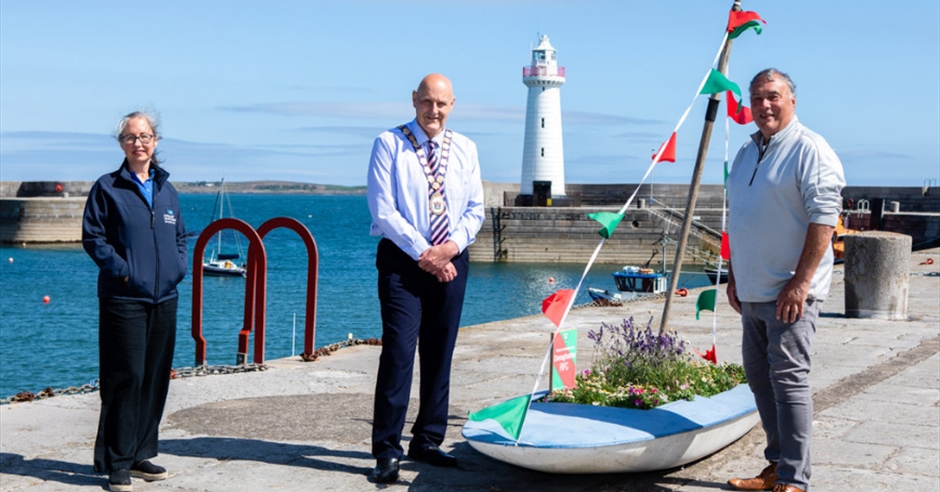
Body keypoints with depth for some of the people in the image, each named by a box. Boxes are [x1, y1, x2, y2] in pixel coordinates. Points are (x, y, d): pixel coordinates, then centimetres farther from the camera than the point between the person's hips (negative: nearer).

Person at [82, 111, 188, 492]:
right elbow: (92, 236, -4)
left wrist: (178, 265, 4)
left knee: (156, 377, 9)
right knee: (126, 378, -6)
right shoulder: (108, 188, -1)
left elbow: (180, 234, 21)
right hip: (124, 299, -5)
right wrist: (120, 268, -14)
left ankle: (140, 455, 20)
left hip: (164, 299, 6)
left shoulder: (166, 189, 13)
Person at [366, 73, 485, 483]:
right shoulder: (390, 144, -3)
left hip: (451, 262, 5)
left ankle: (427, 441, 19)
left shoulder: (465, 149, 10)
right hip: (402, 260, -5)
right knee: (399, 351, -11)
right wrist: (423, 253, -15)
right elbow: (383, 210, -9)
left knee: (440, 354, 8)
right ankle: (387, 450, -7)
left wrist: (453, 245, -9)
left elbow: (475, 208, 10)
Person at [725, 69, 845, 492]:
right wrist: (734, 276, 18)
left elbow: (824, 219, -18)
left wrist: (799, 284, -22)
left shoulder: (810, 150, -10)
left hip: (790, 292, -8)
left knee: (788, 378, -9)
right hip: (753, 292, 9)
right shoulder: (747, 152, 15)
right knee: (759, 377, 12)